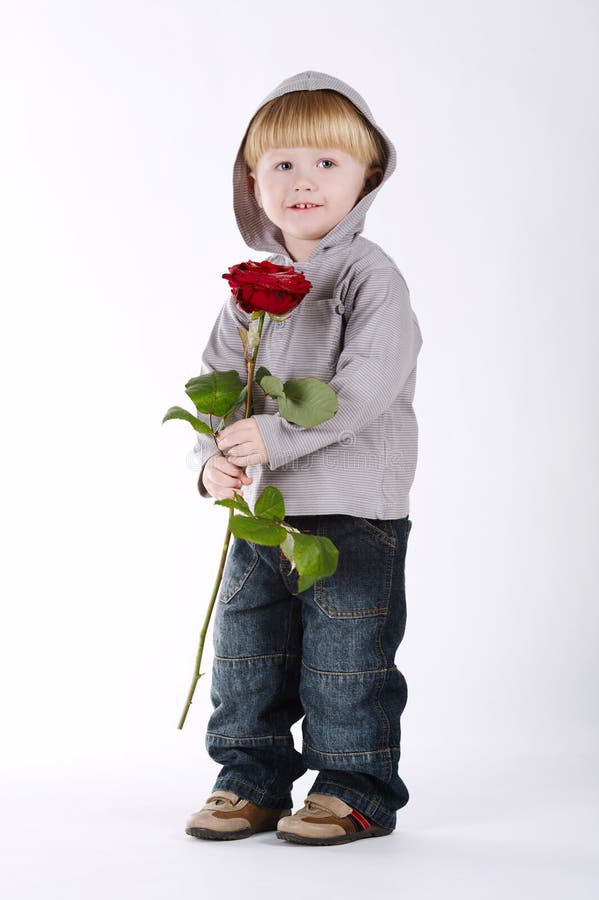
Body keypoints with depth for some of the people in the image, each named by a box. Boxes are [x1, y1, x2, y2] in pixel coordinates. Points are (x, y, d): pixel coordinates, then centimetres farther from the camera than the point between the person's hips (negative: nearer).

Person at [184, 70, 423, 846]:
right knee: (244, 651, 12)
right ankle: (252, 781, 27)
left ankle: (355, 789, 17)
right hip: (260, 510, 6)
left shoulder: (368, 274, -9)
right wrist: (213, 460, -11)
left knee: (346, 658, 2)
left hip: (354, 511, -6)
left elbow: (367, 384, -21)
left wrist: (274, 435, -27)